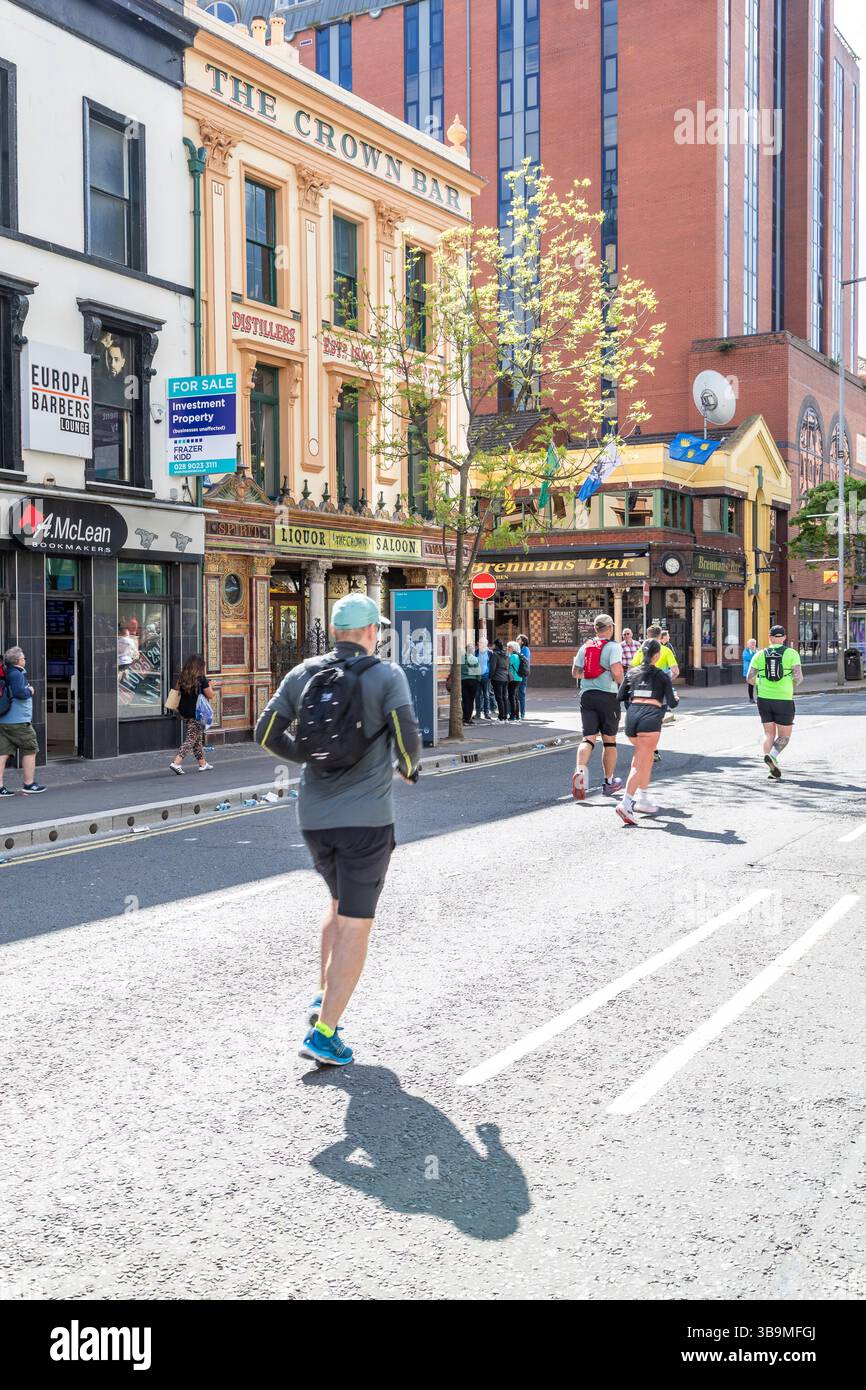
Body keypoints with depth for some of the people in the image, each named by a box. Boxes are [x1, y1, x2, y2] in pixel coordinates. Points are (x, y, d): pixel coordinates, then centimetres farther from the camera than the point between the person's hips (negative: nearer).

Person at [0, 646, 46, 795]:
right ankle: (29, 784, 11)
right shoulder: (17, 674, -13)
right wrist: (30, 690, -6)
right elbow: (19, 692, -24)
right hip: (18, 721, -8)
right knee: (30, 750, 6)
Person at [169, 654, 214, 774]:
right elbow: (210, 695, -7)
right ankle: (176, 763, -14)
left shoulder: (182, 678, 2)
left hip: (184, 713, 6)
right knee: (191, 740, -2)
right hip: (197, 713, -6)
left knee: (198, 739, 17)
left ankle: (203, 764, 27)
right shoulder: (201, 679, -13)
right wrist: (209, 685, 9)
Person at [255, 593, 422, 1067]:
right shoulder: (386, 675, -7)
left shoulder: (302, 674, 5)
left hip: (314, 815, 5)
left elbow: (266, 734, 6)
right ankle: (323, 1032, -2)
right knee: (356, 925, 1)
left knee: (340, 905, 27)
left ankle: (323, 999, 24)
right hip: (366, 817, -5)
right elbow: (406, 738, -16)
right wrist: (408, 769, 6)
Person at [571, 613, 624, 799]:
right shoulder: (613, 646, -8)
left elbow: (575, 673, 11)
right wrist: (621, 682, 1)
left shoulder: (585, 647, 8)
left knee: (588, 738, 0)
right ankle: (609, 782, 20)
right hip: (607, 696, -4)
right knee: (609, 740, 10)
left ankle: (580, 770, -28)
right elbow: (616, 671, -20)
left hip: (586, 695, 4)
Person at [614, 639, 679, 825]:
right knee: (640, 764, -9)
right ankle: (625, 804, -22)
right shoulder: (662, 675, 7)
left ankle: (643, 798, 23)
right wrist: (677, 697, 30)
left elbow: (620, 697, 13)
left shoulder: (632, 672, 17)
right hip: (651, 717, -5)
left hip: (632, 716, 5)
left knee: (647, 757, 25)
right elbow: (672, 703, 8)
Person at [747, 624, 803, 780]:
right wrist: (792, 686, 10)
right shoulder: (791, 653, -4)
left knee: (769, 734, 12)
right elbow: (798, 676, -12)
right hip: (784, 701, -3)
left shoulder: (760, 655, 2)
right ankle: (772, 755, -21)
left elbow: (750, 678, -2)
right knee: (784, 736, 9)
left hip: (764, 699, 3)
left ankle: (773, 771, 1)